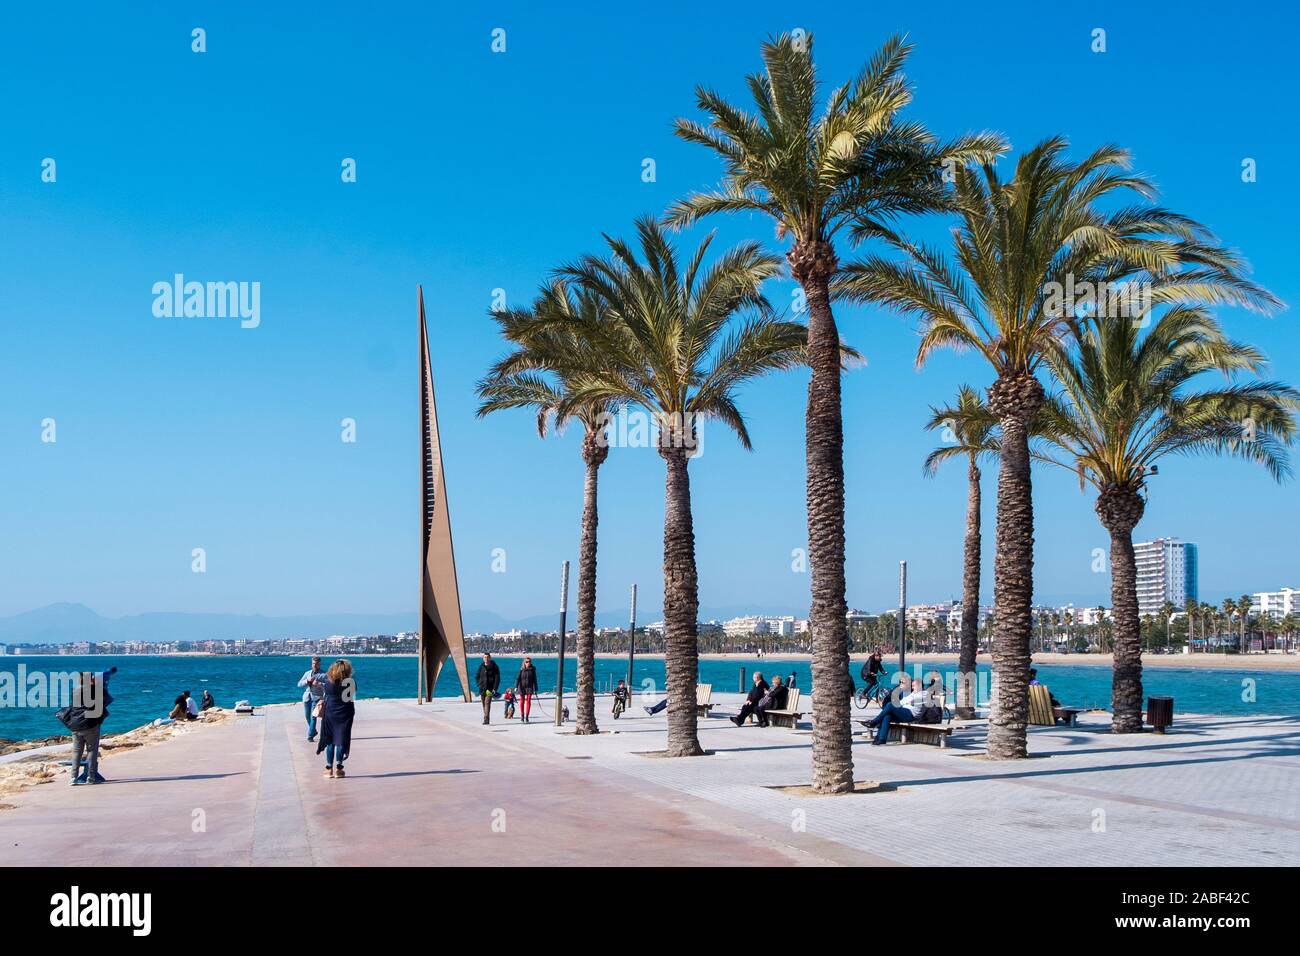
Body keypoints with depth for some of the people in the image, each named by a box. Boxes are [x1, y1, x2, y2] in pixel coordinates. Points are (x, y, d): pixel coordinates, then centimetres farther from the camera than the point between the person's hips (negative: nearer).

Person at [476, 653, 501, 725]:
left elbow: (497, 678, -4)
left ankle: (486, 719, -24)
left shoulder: (494, 667, -2)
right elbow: (477, 677, 18)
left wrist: (494, 688, -12)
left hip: (490, 689, -4)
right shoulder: (481, 667, 9)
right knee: (484, 704, 9)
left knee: (487, 702, -17)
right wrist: (479, 685, 4)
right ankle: (486, 719, 20)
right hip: (482, 689, 4)